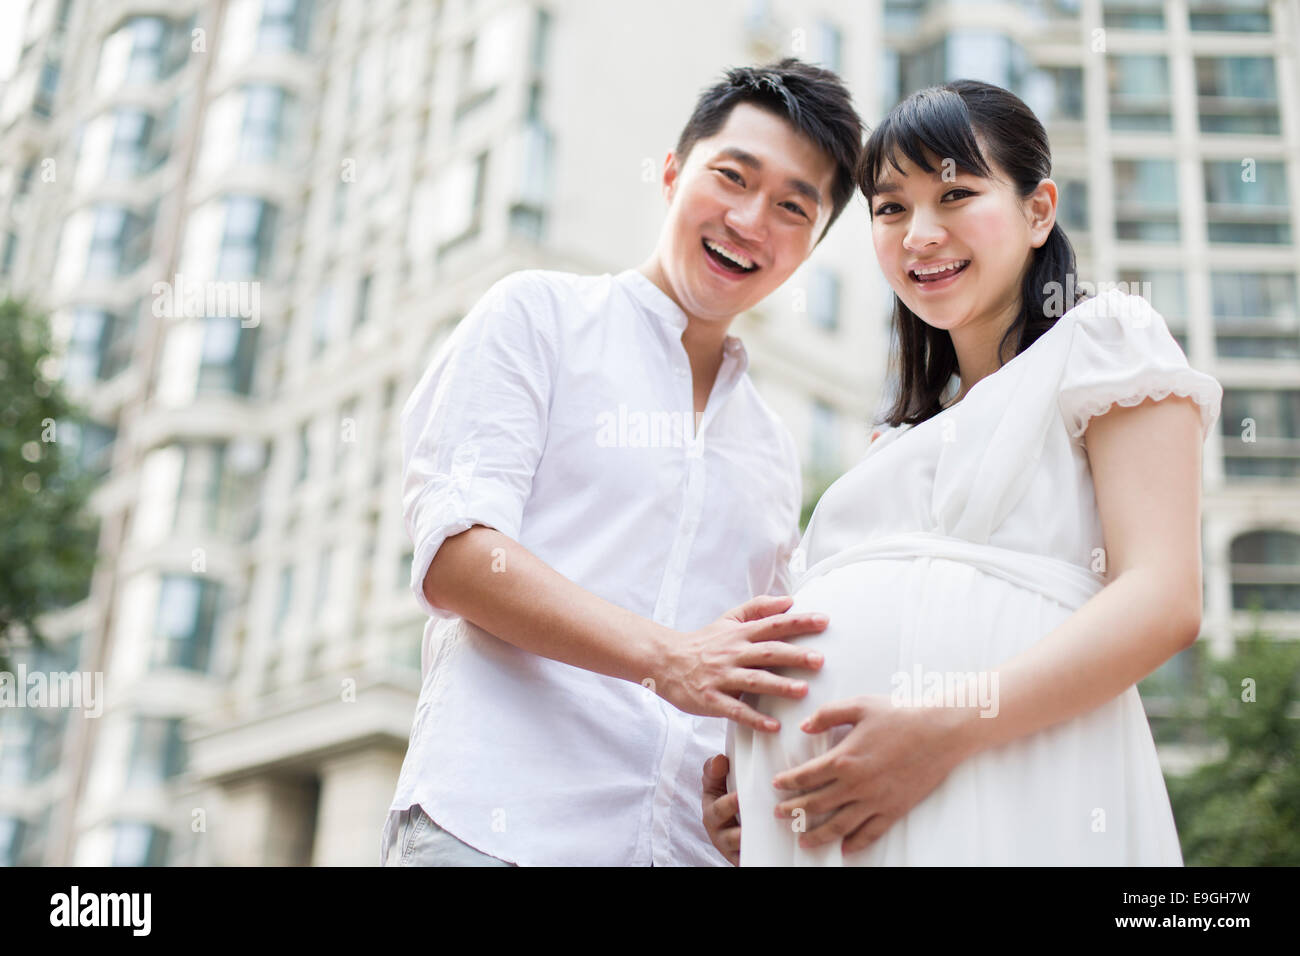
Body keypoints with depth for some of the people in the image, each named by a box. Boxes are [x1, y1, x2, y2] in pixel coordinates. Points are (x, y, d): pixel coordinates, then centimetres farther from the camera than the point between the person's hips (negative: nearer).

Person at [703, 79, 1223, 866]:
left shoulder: (1102, 341, 6)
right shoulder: (903, 441, 25)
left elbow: (1164, 600, -7)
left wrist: (951, 724, -19)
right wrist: (745, 775, 2)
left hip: (1009, 799, -6)